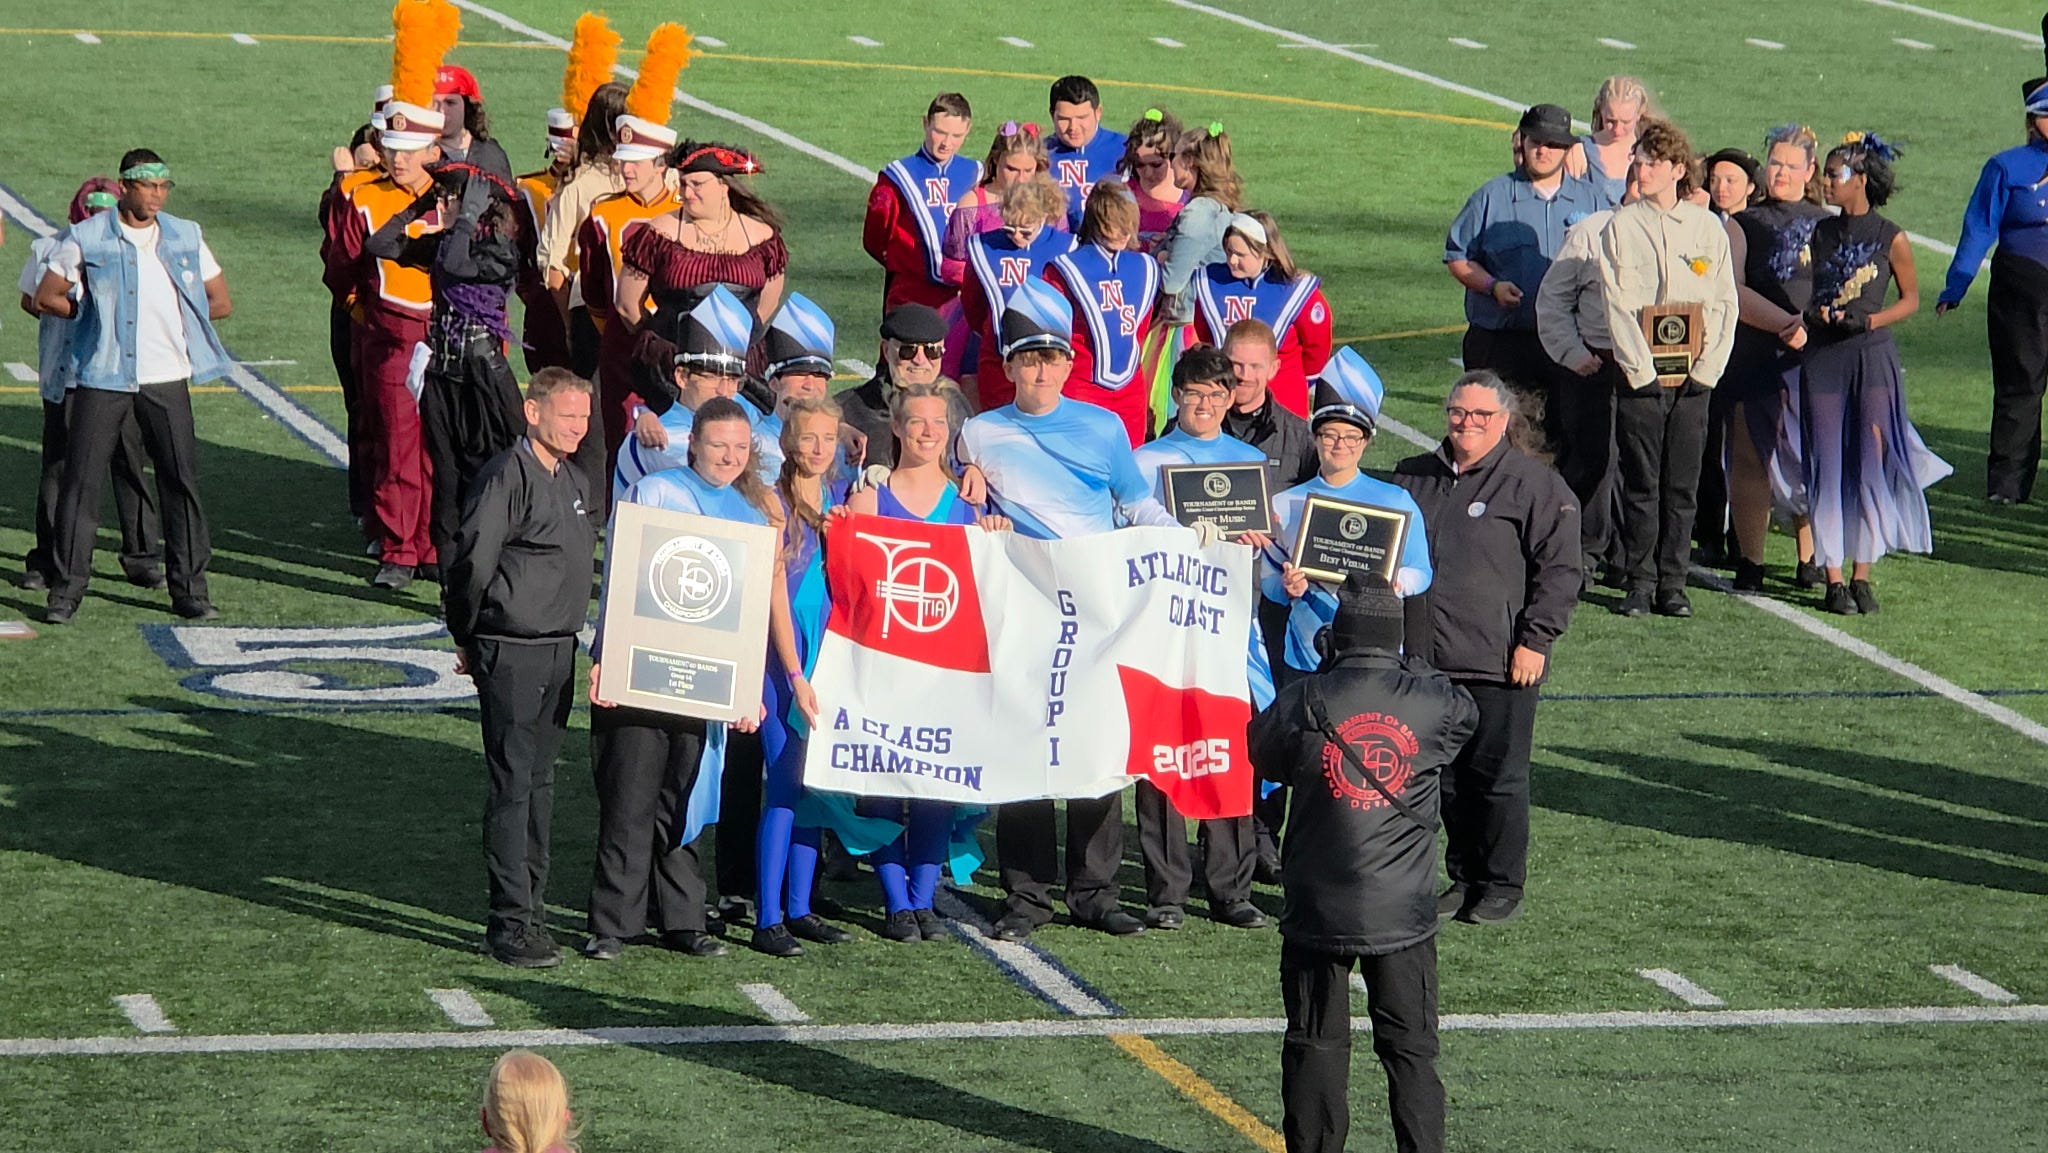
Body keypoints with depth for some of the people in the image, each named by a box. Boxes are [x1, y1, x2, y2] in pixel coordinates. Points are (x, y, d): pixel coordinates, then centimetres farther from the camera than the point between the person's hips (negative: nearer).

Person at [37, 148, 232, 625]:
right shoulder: (87, 239, 0)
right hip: (101, 377, -2)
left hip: (166, 378, 2)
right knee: (81, 481, -3)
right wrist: (96, 314, 2)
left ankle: (190, 590, 9)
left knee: (182, 481, 1)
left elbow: (220, 302, 14)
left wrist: (169, 316, 6)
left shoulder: (186, 237, 9)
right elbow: (46, 298, 3)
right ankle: (66, 590, 4)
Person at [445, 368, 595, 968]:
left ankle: (532, 901, 22)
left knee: (540, 781, 14)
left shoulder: (573, 481, 13)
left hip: (560, 650, 8)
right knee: (513, 785, -7)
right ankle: (511, 922, -6)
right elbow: (471, 564, -15)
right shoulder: (507, 477, -15)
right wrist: (469, 642, -4)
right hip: (511, 653, -8)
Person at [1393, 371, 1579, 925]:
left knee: (1498, 776, -1)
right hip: (1426, 660, 6)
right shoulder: (1413, 478, 15)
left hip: (1499, 665, -6)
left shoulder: (1535, 484, -3)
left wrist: (1536, 640, -11)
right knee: (1446, 776, 10)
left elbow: (1558, 569, -6)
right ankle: (1463, 878, 21)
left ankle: (1503, 886, 8)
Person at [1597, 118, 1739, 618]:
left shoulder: (1708, 227, 7)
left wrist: (1706, 367, -3)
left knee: (1682, 486, 3)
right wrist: (1642, 368, -10)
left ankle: (1672, 583, 9)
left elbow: (1725, 305, 7)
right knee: (1640, 484, -1)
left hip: (1692, 379, 2)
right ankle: (1639, 582, 5)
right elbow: (1617, 304, -3)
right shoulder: (1621, 226, 1)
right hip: (1639, 376, -1)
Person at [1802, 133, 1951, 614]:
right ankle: (1833, 578, 2)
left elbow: (1911, 299, 4)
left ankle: (1861, 575, 5)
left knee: (1870, 465, -3)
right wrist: (1815, 315, -5)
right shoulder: (1823, 232, 9)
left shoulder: (1891, 238, -2)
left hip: (1873, 356, -3)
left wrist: (1868, 321, -11)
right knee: (1828, 467, -1)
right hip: (1823, 357, 3)